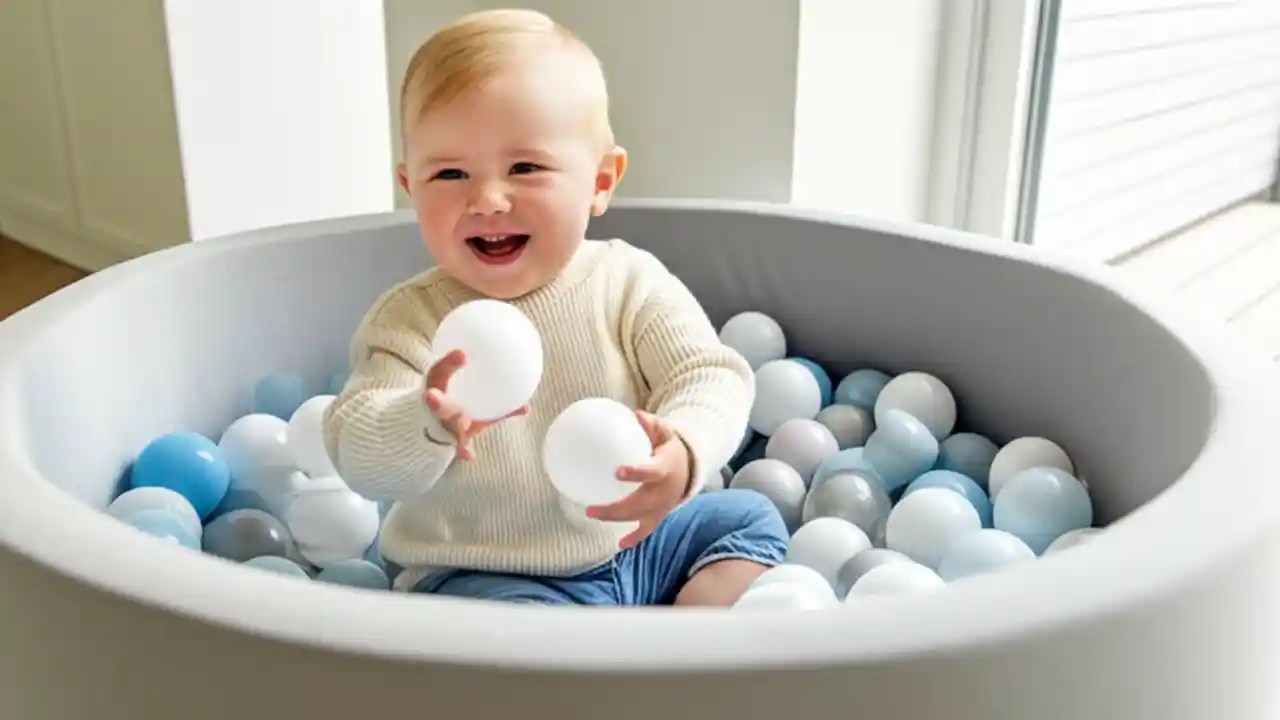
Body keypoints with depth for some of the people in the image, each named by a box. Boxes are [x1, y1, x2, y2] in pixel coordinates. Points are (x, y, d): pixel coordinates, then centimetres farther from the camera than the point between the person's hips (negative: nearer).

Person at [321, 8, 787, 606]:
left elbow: (710, 374, -15)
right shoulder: (410, 318, -11)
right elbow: (361, 463, -19)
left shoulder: (632, 282, -8)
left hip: (639, 543, 3)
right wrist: (427, 425, -44)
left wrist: (683, 453, -40)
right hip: (483, 576, -3)